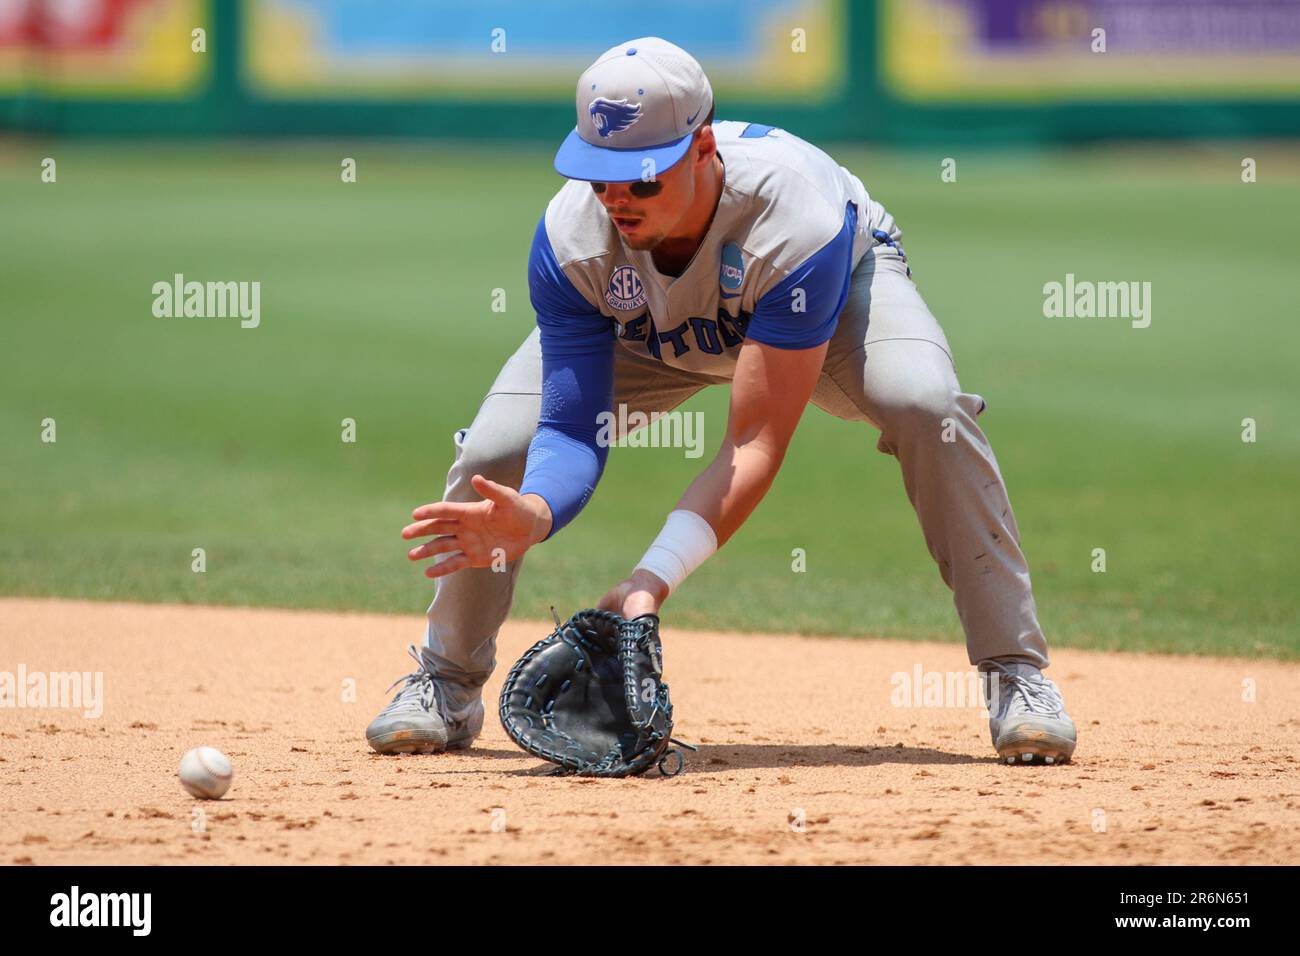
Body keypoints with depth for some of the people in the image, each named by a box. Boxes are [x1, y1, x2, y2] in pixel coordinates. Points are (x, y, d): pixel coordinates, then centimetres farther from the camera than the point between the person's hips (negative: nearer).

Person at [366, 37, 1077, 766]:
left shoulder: (798, 219, -43)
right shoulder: (570, 240, -34)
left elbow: (757, 442, -41)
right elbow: (572, 429, -32)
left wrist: (656, 577, -52)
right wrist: (533, 515, -56)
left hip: (842, 282, -3)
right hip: (647, 336, 3)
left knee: (927, 405, -35)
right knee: (493, 453, -18)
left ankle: (1017, 675, -21)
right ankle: (446, 687, 9)